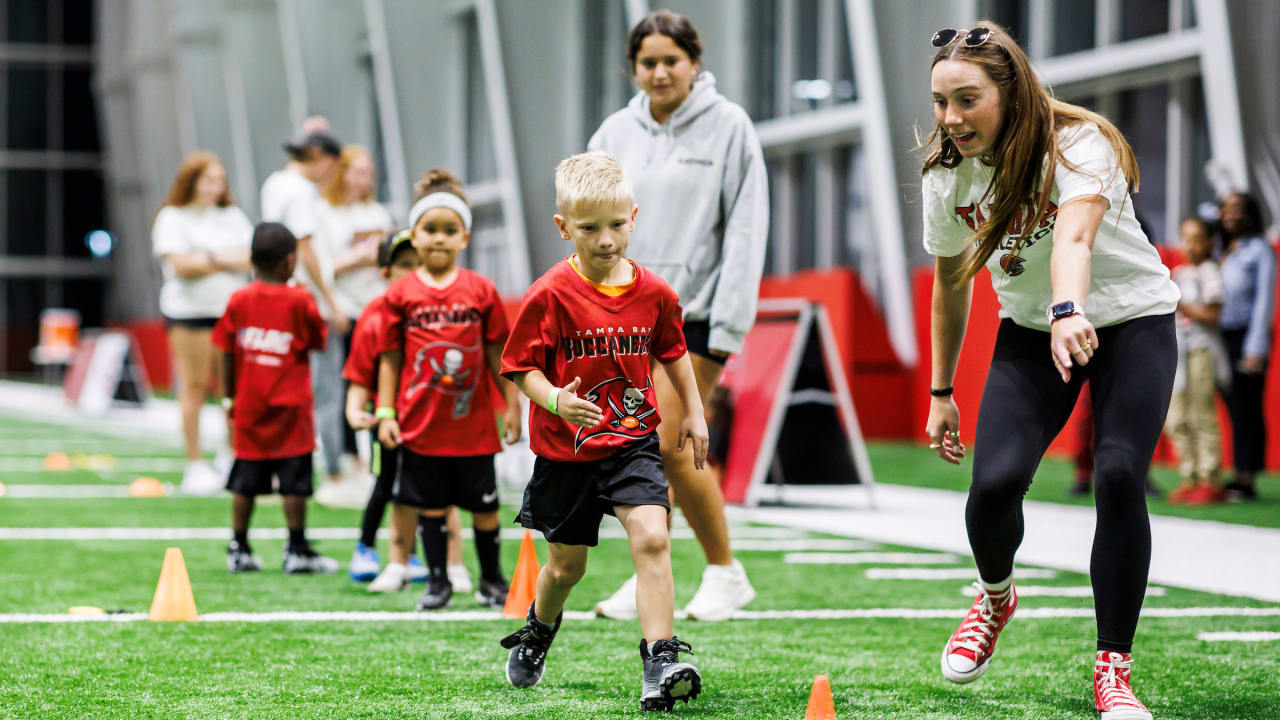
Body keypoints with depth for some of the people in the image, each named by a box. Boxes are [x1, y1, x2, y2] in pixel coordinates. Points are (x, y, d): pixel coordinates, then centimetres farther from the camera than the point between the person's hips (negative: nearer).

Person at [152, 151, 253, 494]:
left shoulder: (233, 216, 17)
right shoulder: (173, 218, 2)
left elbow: (253, 256, 7)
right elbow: (181, 265, -10)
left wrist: (213, 259, -8)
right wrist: (228, 261, -4)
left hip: (232, 308, 5)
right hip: (189, 311, -5)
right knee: (195, 386, -5)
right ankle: (195, 466, -1)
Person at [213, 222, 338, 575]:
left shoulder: (238, 300, 1)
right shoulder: (298, 301, -7)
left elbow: (227, 354, 3)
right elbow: (317, 340, 3)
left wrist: (230, 396, 13)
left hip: (249, 405, 3)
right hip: (290, 406, -3)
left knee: (246, 482, 9)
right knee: (294, 482, 0)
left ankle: (239, 549, 13)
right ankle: (296, 551, 1)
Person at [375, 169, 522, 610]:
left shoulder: (481, 291, 0)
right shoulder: (401, 295, -1)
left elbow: (497, 354, 5)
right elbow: (391, 359, 3)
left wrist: (512, 407, 5)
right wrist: (385, 413, -1)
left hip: (474, 423, 0)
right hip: (421, 425, 0)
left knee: (484, 505, 8)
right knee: (430, 506, 7)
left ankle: (491, 579, 24)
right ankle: (437, 582, 19)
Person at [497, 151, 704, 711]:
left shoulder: (653, 293, -3)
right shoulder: (550, 295, -14)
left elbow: (673, 352, 16)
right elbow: (521, 367, -11)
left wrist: (693, 412, 17)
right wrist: (555, 400, -29)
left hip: (634, 441, 1)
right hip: (566, 451, -1)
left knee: (652, 537, -21)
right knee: (566, 565, 13)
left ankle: (660, 663, -22)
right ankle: (537, 632, 46)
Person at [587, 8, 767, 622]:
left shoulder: (728, 126, -3)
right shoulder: (616, 133, 8)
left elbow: (746, 228, -6)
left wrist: (729, 324, -11)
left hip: (694, 313, -4)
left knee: (668, 446, -11)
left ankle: (725, 571, 6)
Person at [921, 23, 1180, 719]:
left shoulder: (1079, 145, -26)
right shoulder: (946, 175, -10)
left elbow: (1073, 237, -47)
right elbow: (950, 281, 6)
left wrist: (1070, 312, -66)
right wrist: (941, 391, 10)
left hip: (1132, 320, -4)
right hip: (1030, 332, 4)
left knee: (1118, 478, -22)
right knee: (995, 480, -16)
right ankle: (995, 597, 19)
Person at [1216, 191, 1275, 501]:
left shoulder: (1260, 250, -2)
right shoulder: (1222, 252, 17)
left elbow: (1264, 301, -7)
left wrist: (1256, 349, -13)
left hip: (1248, 336, -6)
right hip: (1223, 336, 6)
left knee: (1247, 408, -7)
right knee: (1234, 408, 5)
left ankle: (1248, 480, -6)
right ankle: (1239, 475, 8)